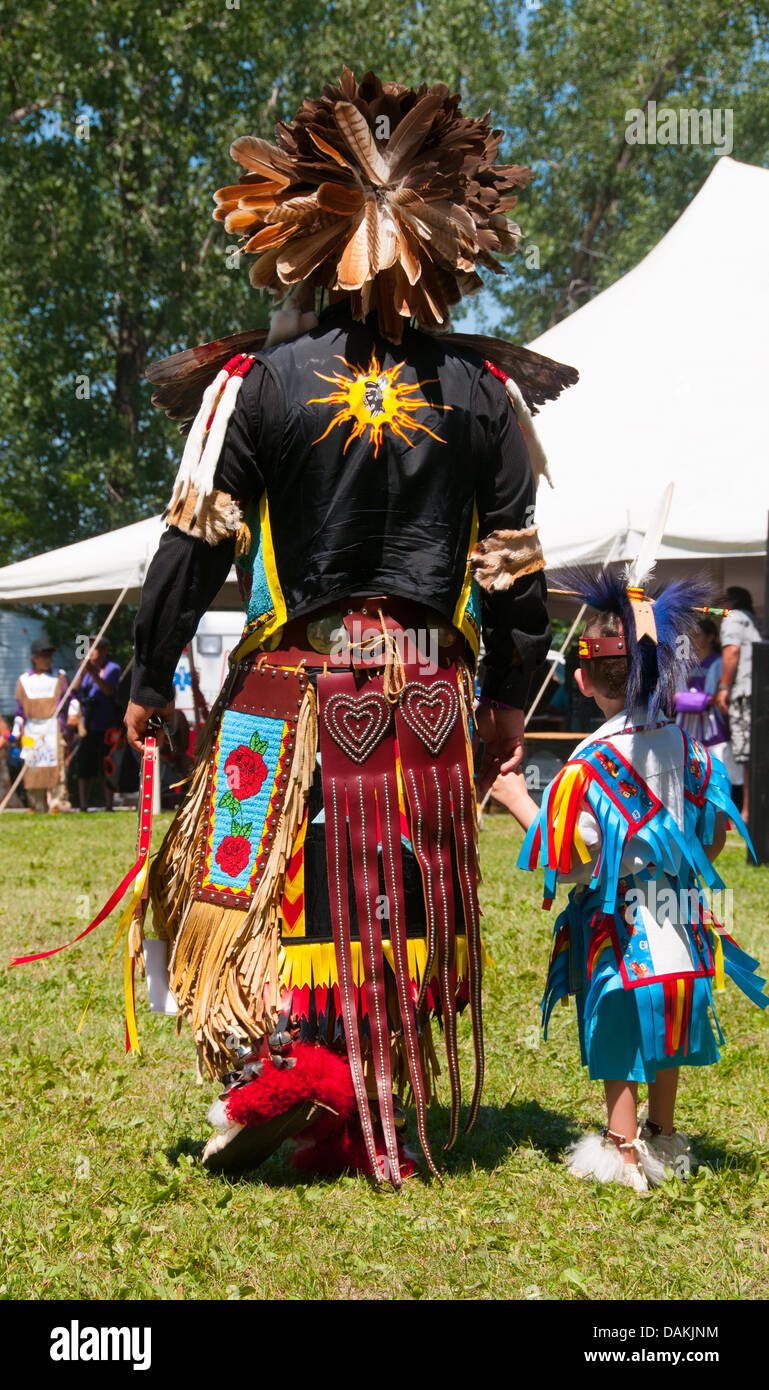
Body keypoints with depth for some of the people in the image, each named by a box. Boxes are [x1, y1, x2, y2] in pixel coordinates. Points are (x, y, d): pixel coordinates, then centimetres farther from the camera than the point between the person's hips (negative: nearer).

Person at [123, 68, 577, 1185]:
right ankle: (363, 1123, 13)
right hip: (429, 691, 2)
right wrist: (509, 695, 15)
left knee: (257, 881, 6)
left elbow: (196, 541, -3)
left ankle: (282, 1054, -15)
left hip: (293, 680, -2)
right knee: (394, 893, 9)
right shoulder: (483, 391, 3)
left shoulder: (255, 381, -4)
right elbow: (515, 560, 5)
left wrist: (150, 680, 6)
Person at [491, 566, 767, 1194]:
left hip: (620, 924, -6)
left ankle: (622, 1151, 16)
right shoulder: (686, 747, -2)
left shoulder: (592, 762, -20)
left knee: (620, 1041, 7)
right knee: (665, 1032, 20)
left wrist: (519, 801, -8)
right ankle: (664, 1139, 33)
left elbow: (568, 861, -18)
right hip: (677, 918, 6)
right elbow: (712, 841, 7)